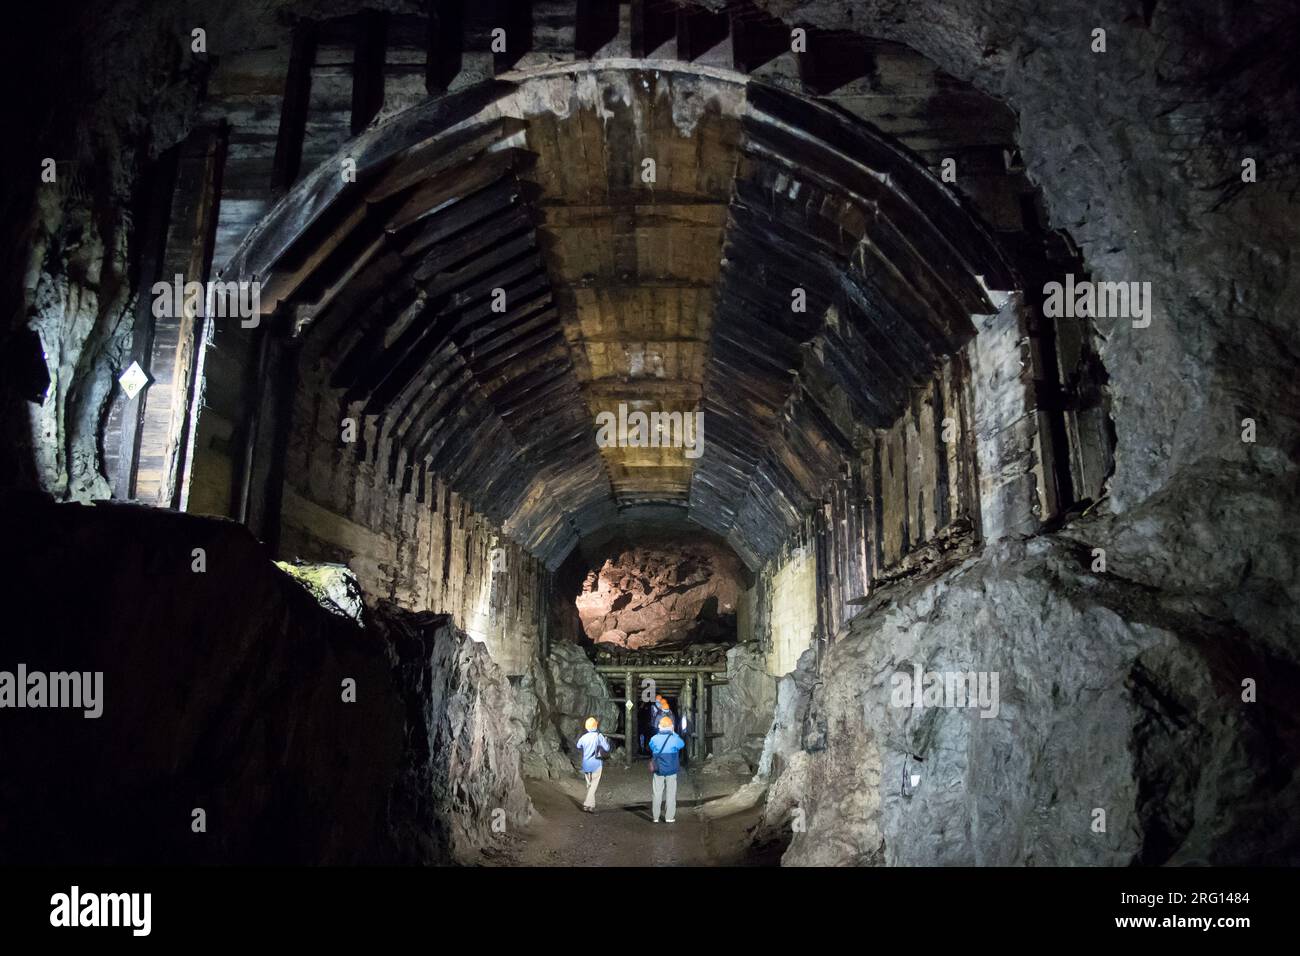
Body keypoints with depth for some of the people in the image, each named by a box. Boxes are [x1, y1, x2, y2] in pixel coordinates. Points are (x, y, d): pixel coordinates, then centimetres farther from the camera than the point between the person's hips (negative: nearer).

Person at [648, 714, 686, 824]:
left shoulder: (654, 739, -8)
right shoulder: (675, 739, -10)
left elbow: (651, 748, 11)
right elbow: (682, 744, 10)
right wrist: (674, 734, 18)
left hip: (658, 770, 1)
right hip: (671, 770, -1)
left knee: (656, 794, 9)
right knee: (671, 794, 7)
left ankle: (655, 816, 12)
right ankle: (669, 817, 7)